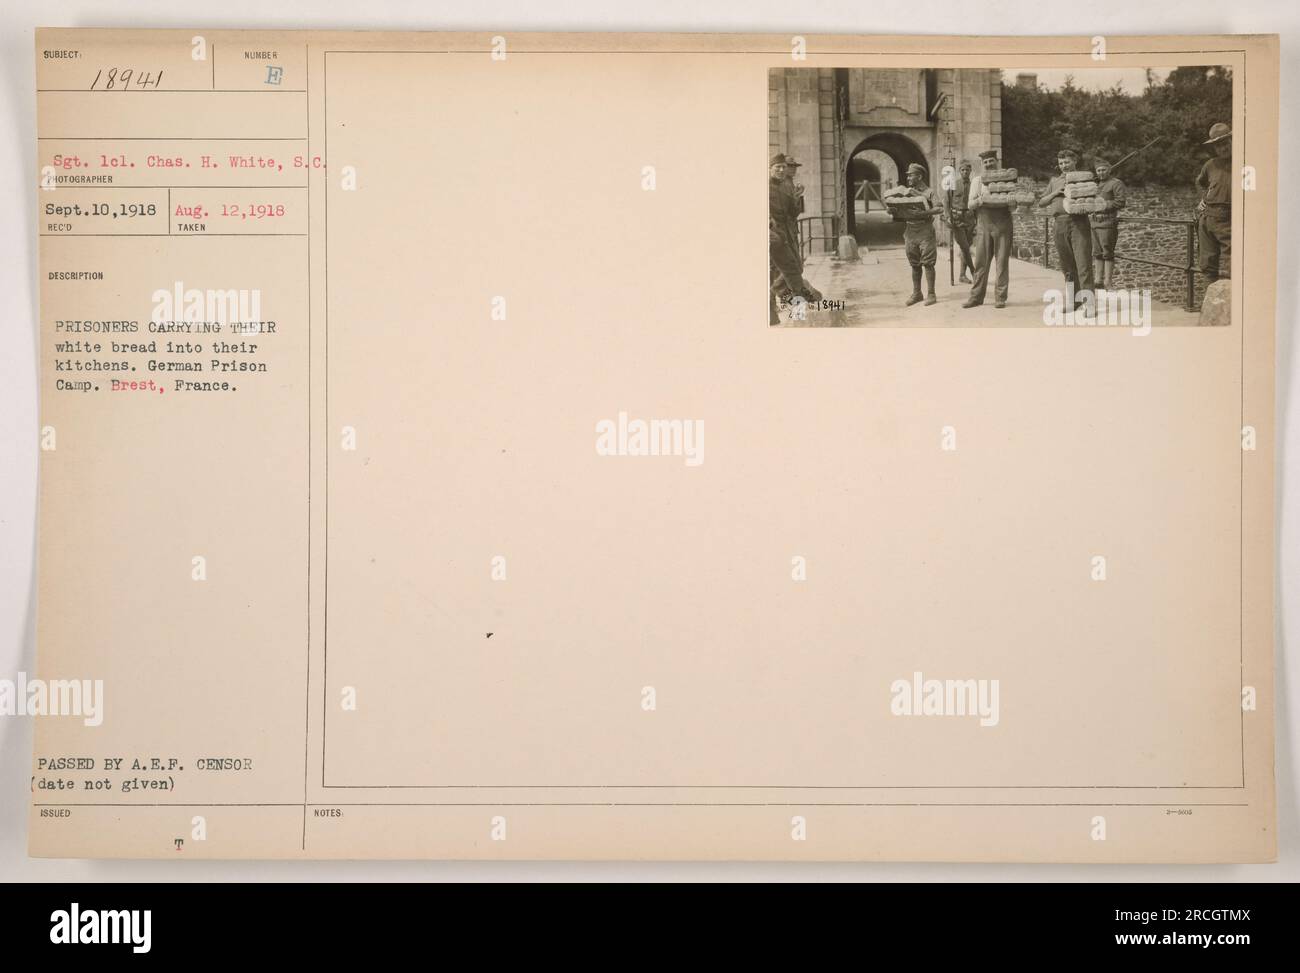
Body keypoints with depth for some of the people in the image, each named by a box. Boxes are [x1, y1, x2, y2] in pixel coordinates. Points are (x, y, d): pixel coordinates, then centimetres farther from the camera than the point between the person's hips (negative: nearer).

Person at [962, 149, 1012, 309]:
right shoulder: (977, 180, 12)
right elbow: (970, 204, 5)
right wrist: (979, 201, -15)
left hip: (1002, 224, -1)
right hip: (983, 224, 1)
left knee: (1002, 261, -1)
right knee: (981, 261, 1)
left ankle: (1000, 297, 3)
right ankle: (976, 296, 7)